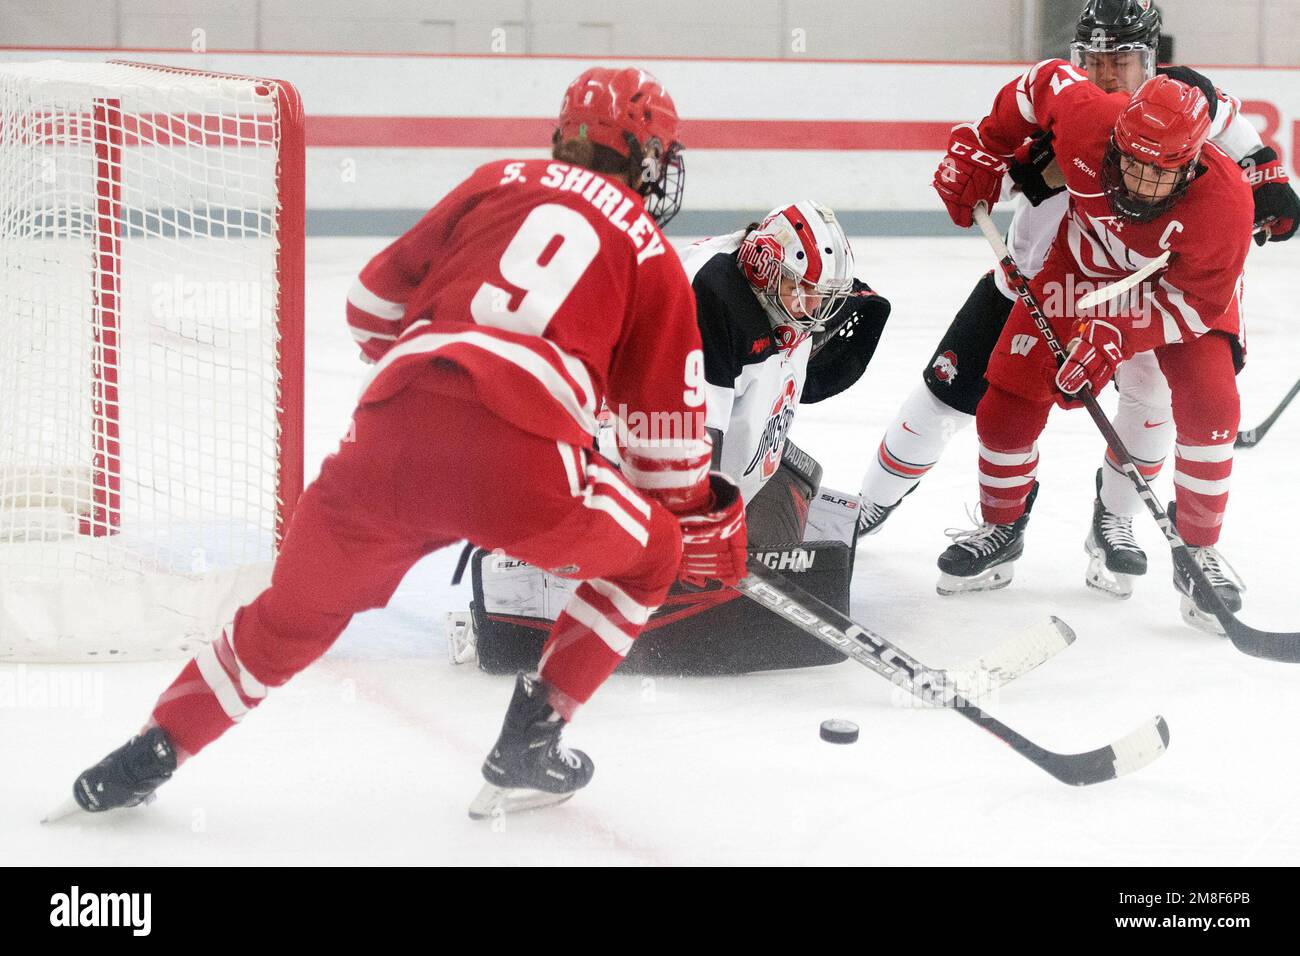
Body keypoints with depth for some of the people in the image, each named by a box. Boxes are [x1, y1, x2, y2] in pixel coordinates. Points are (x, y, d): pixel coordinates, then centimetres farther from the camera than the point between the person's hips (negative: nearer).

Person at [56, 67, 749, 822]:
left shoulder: (502, 184, 23)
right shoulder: (654, 257, 17)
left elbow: (374, 305, 25)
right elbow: (668, 431, 19)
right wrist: (710, 530, 35)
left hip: (393, 432, 3)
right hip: (521, 459, -3)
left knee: (299, 605, 23)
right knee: (647, 558, 24)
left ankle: (152, 753, 21)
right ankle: (527, 750, 19)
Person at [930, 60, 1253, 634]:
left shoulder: (1224, 201, -38)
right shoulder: (1084, 118, -35)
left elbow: (1196, 302, -28)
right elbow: (1045, 81, -12)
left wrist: (1118, 337, -40)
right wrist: (979, 153, -7)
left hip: (1184, 284, -2)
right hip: (1083, 263, 2)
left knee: (1210, 404, -22)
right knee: (1008, 393, -3)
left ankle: (1199, 554, -5)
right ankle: (1001, 528, 21)